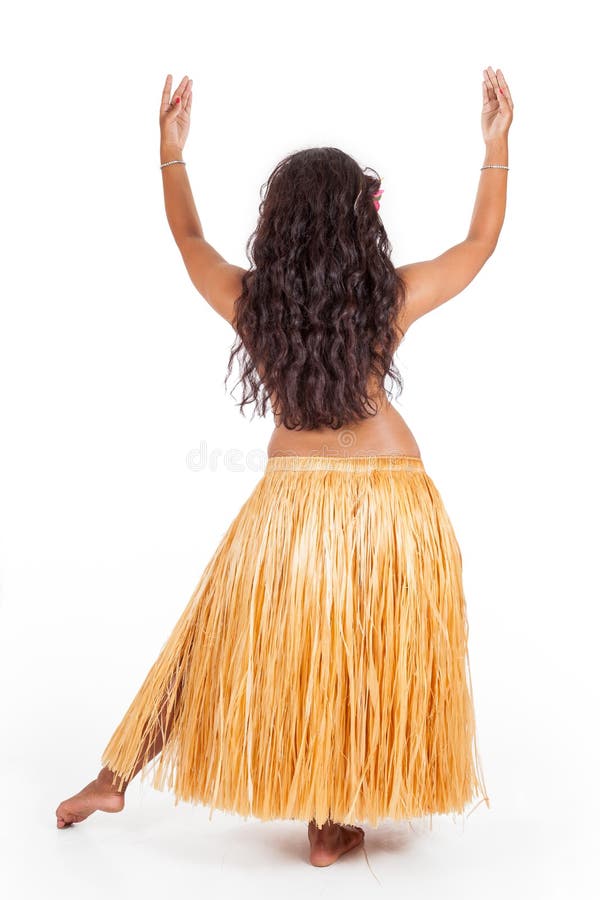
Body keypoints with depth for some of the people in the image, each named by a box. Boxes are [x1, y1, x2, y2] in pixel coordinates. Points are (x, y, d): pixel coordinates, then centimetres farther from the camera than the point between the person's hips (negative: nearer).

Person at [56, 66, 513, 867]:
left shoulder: (249, 302, -7)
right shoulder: (394, 298, -7)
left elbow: (189, 236, 11)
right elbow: (481, 242, 9)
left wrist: (171, 149, 14)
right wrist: (497, 144, 15)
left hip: (292, 501, 1)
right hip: (390, 501, -1)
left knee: (229, 643, 17)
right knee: (365, 661, 13)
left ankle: (115, 780, 33)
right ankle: (333, 826, 27)